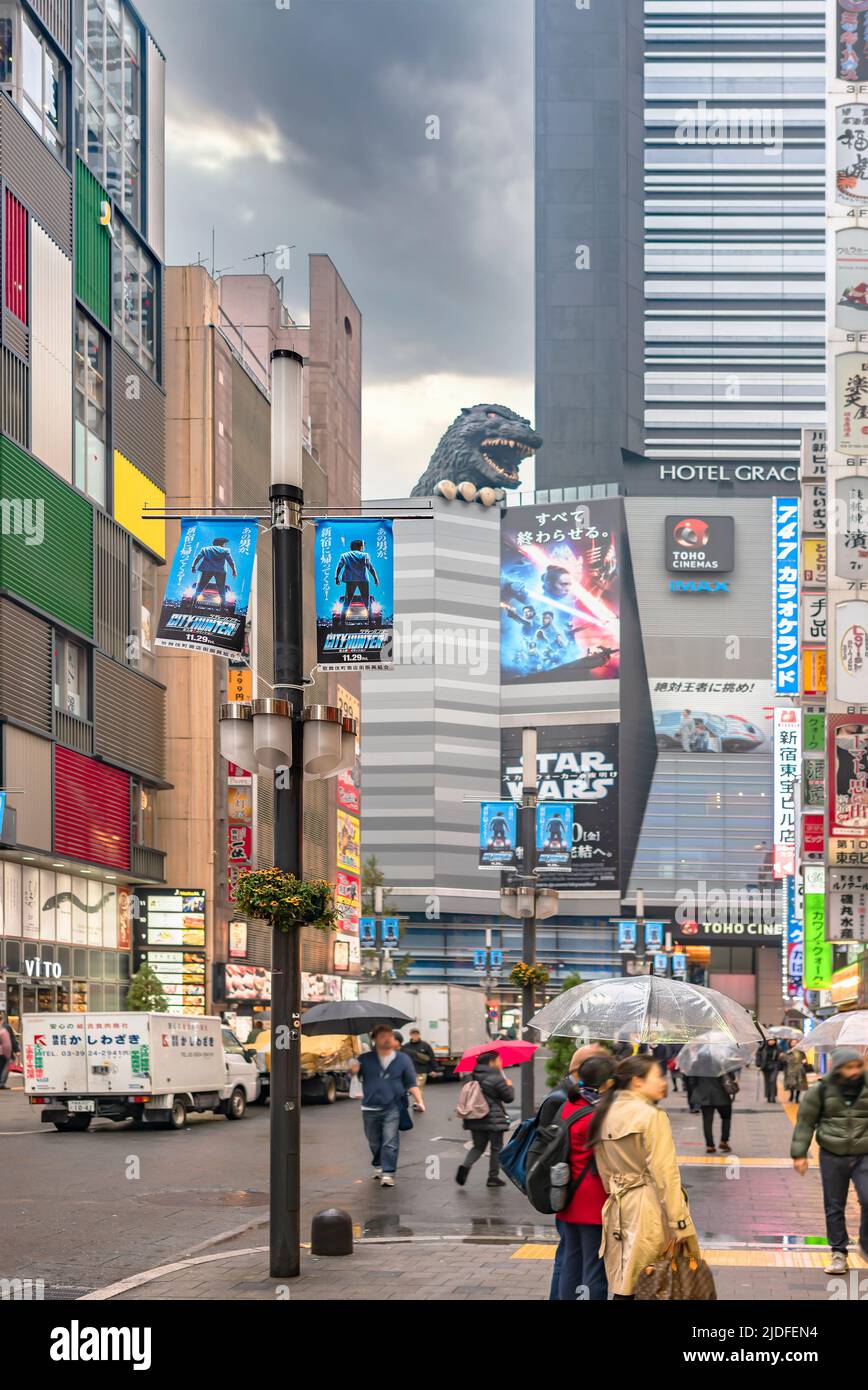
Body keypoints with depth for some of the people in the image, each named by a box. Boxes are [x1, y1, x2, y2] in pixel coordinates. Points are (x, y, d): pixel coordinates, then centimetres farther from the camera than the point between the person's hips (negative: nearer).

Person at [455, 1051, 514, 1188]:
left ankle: (465, 1165, -9)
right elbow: (508, 1098, -10)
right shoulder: (496, 1078, -16)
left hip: (476, 1120, 6)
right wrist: (509, 1086, 10)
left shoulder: (474, 1077, 5)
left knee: (478, 1147, 16)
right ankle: (493, 1177, 13)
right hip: (494, 1119, -6)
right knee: (496, 1148, 10)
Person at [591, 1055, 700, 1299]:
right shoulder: (652, 1116, -12)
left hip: (617, 1208, 7)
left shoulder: (606, 1114, 9)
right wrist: (679, 1222, -13)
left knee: (624, 1287, 8)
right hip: (649, 1209, -7)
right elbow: (665, 1174, -15)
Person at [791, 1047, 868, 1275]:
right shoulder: (821, 1090, -3)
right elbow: (805, 1122, 1)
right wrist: (799, 1154, -4)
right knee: (834, 1207, 7)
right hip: (832, 1156, 0)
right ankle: (838, 1253, 19)